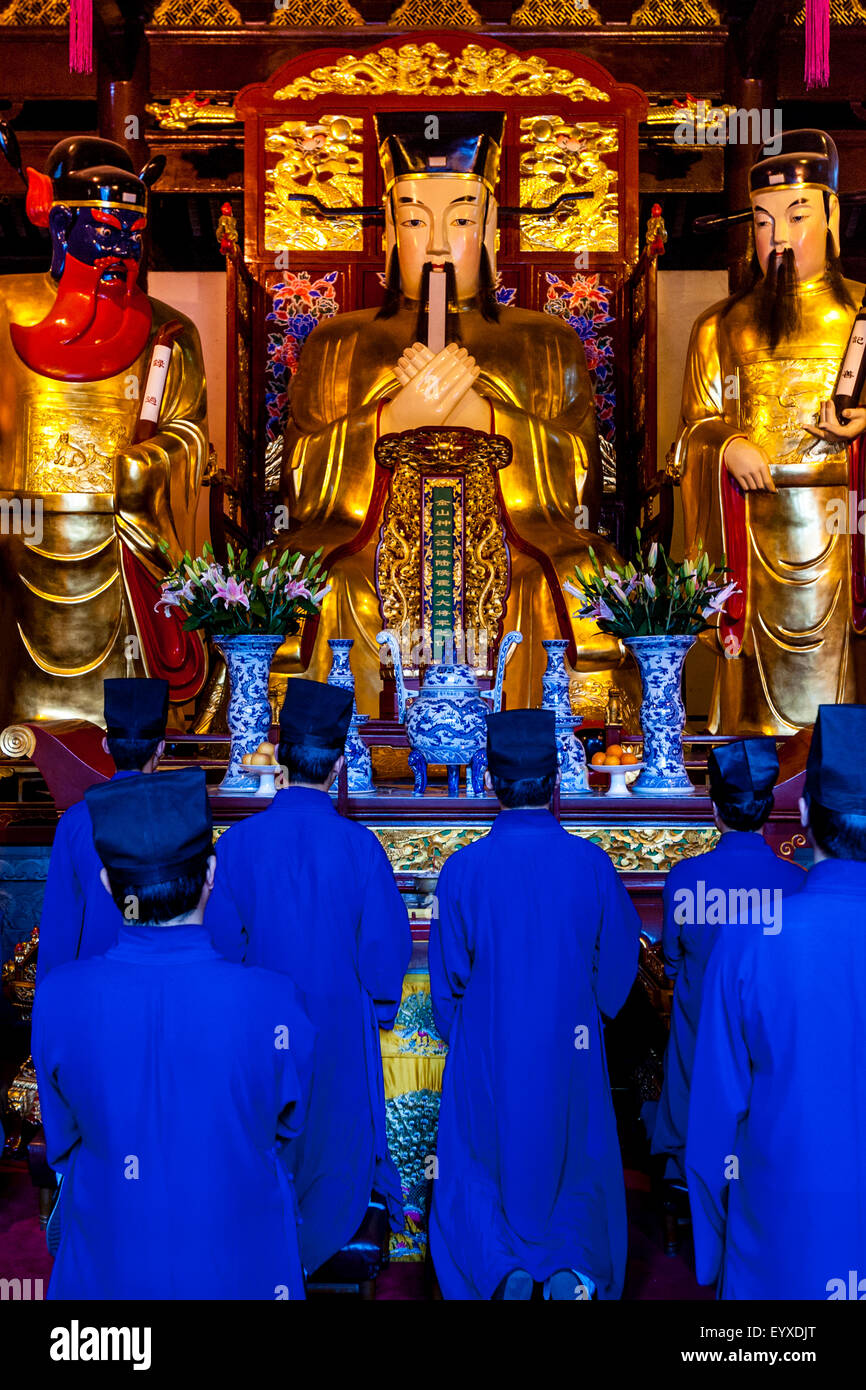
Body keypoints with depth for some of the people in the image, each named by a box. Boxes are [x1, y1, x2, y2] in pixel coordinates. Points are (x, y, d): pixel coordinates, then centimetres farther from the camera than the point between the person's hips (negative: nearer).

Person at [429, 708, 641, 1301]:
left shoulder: (464, 868, -13)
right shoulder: (591, 863, -11)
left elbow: (448, 975, -3)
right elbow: (620, 962, 0)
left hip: (487, 1055, -1)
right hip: (570, 1055, 1)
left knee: (480, 1169, 16)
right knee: (574, 1170, 18)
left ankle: (501, 1268, -7)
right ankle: (573, 1268, -5)